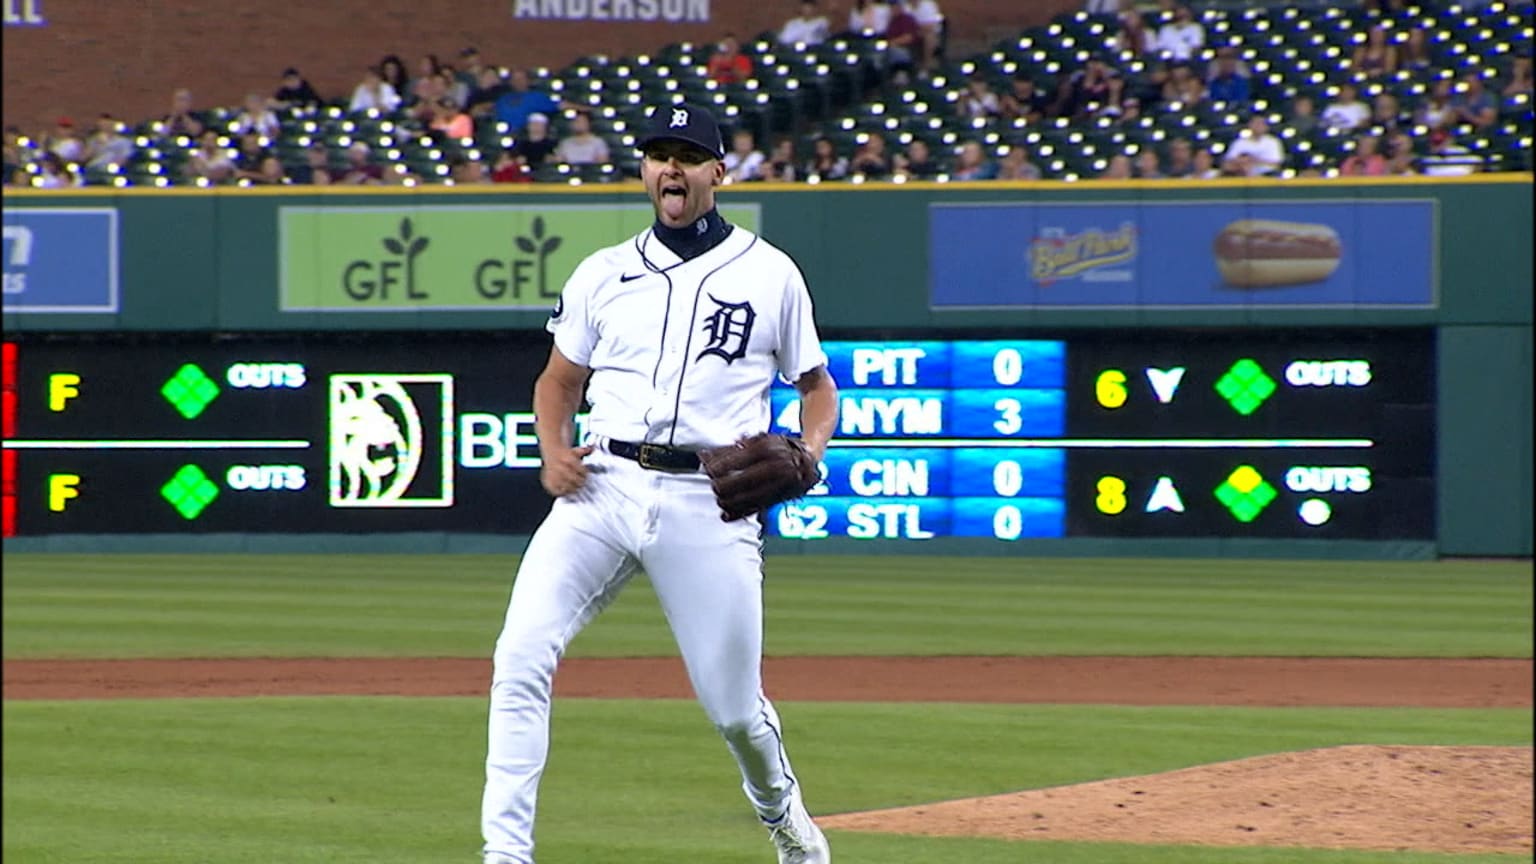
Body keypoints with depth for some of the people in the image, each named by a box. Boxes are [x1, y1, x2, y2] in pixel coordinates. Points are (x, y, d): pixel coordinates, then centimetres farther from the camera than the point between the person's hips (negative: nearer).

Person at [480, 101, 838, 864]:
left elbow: (818, 385, 14)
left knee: (734, 706, 4)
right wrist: (553, 450, -1)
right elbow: (557, 382, 19)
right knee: (520, 658, -17)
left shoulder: (770, 274, 8)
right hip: (603, 489, 2)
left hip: (711, 506, -2)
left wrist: (810, 449, -7)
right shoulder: (604, 273, 13)